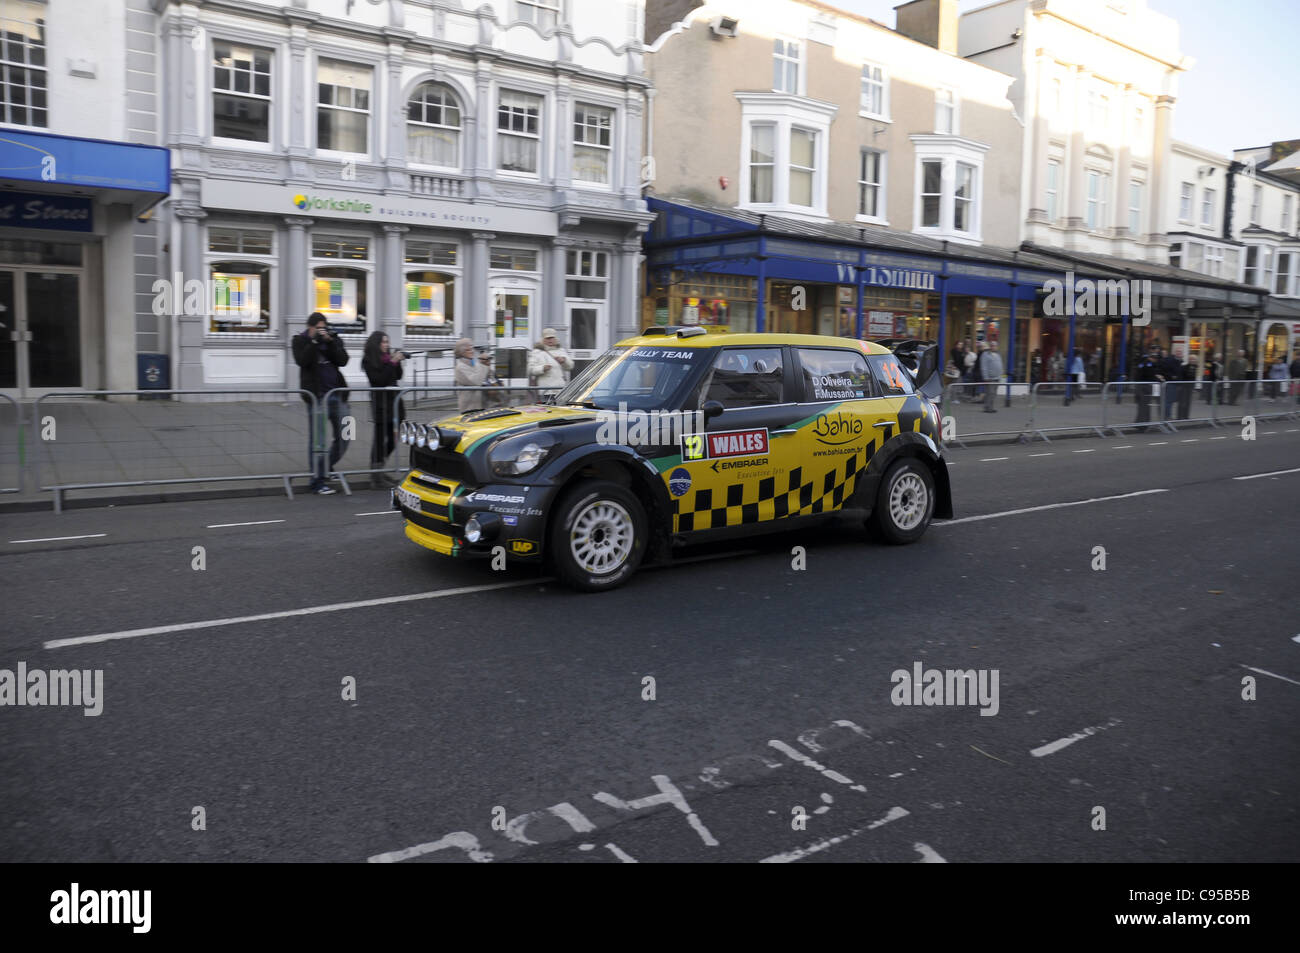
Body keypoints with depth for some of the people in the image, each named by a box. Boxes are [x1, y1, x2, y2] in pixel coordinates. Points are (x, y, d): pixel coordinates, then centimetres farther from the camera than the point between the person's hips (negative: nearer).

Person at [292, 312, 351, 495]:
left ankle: (327, 466, 31)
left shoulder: (333, 338, 12)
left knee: (344, 436, 8)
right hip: (317, 396, -4)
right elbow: (302, 361, -14)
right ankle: (317, 481, -3)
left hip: (338, 394, 4)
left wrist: (330, 342, -12)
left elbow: (343, 360, -3)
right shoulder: (300, 340, 4)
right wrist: (314, 341, -16)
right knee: (318, 439, -7)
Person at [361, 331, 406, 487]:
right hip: (381, 401, -7)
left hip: (393, 398, 7)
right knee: (380, 436, -5)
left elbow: (398, 376, 15)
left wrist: (398, 362, 0)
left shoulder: (388, 356, 13)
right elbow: (379, 379, -15)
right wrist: (392, 362, -16)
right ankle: (376, 469, 1)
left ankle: (380, 466, 19)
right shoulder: (369, 360, -5)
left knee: (393, 437, 7)